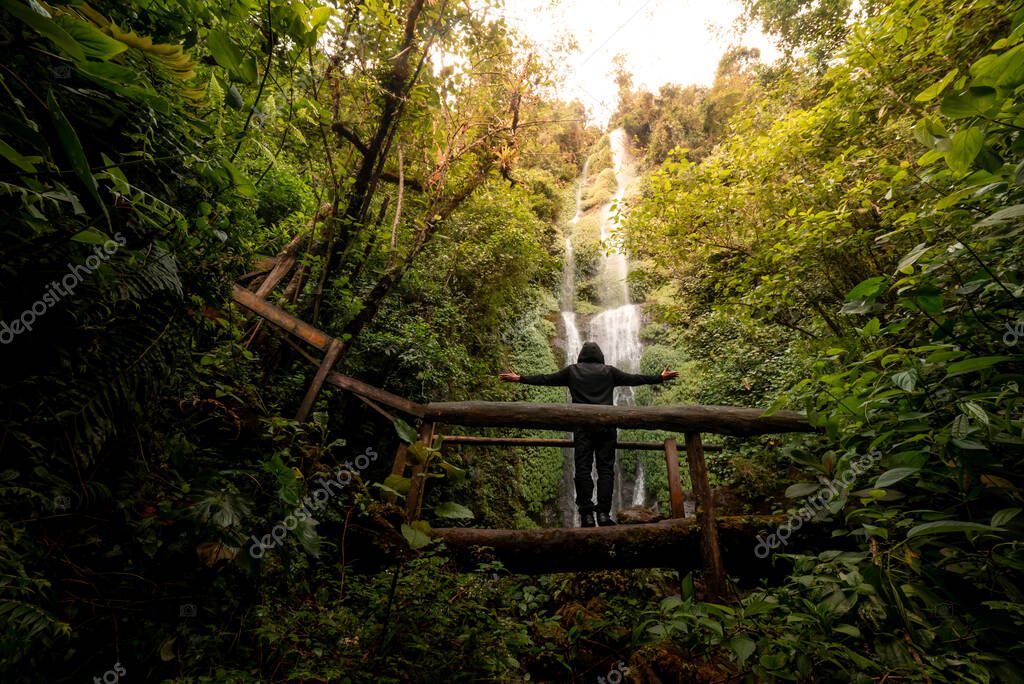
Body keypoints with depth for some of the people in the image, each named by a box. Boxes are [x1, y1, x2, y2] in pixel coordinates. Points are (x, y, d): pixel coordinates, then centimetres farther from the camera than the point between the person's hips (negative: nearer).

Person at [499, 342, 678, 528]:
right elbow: (634, 379, 16)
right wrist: (660, 378, 28)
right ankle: (604, 513, -3)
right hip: (606, 425, 1)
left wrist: (519, 378, 21)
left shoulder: (572, 371, 11)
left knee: (582, 469, 0)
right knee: (606, 469, 3)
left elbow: (546, 379, 13)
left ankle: (586, 515, -3)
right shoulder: (609, 371, 12)